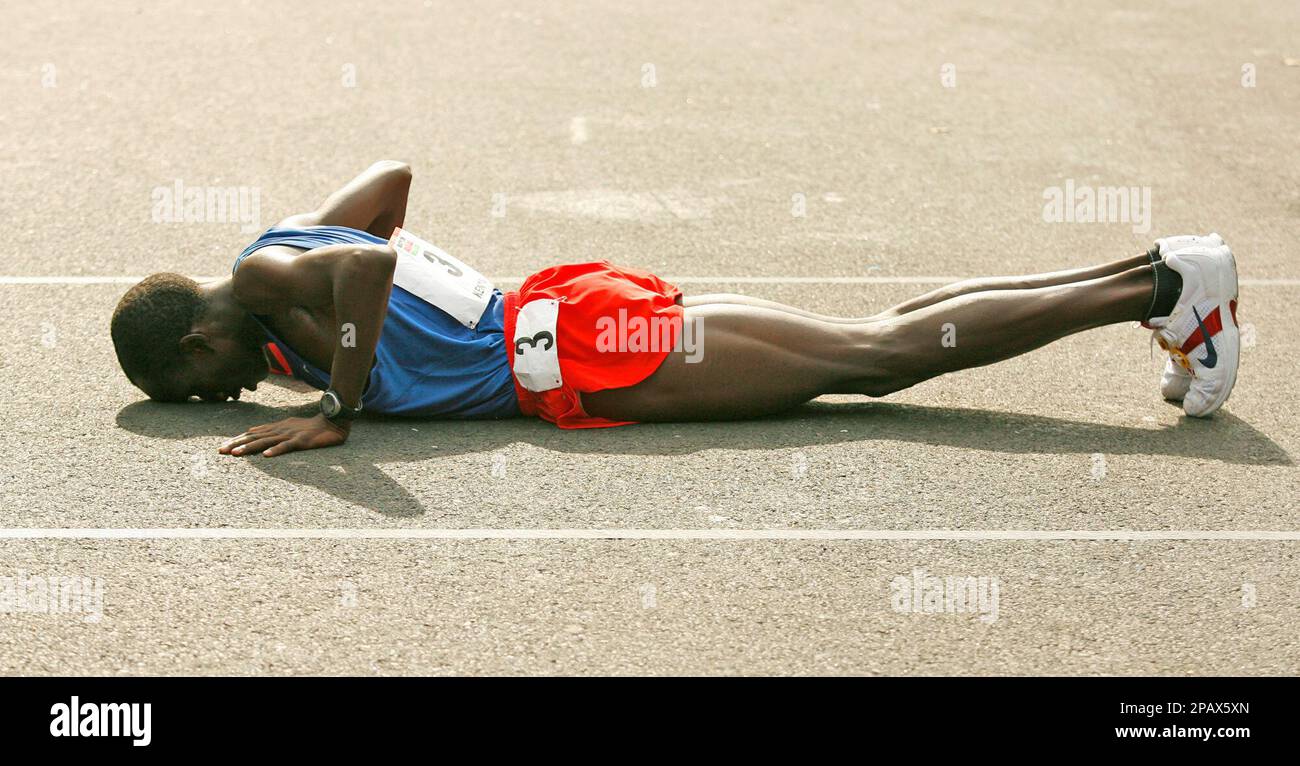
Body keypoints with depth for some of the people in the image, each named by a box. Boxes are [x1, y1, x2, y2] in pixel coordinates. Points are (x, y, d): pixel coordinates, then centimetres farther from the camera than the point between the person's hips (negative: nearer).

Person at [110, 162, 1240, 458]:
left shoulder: (259, 275, -9)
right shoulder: (295, 240, 17)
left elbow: (368, 263, -29)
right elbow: (393, 175, 31)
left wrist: (338, 413, -20)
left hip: (578, 357, -9)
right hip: (577, 307, 9)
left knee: (878, 353, -9)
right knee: (875, 352, 6)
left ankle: (1158, 288, -8)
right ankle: (1150, 276, 5)